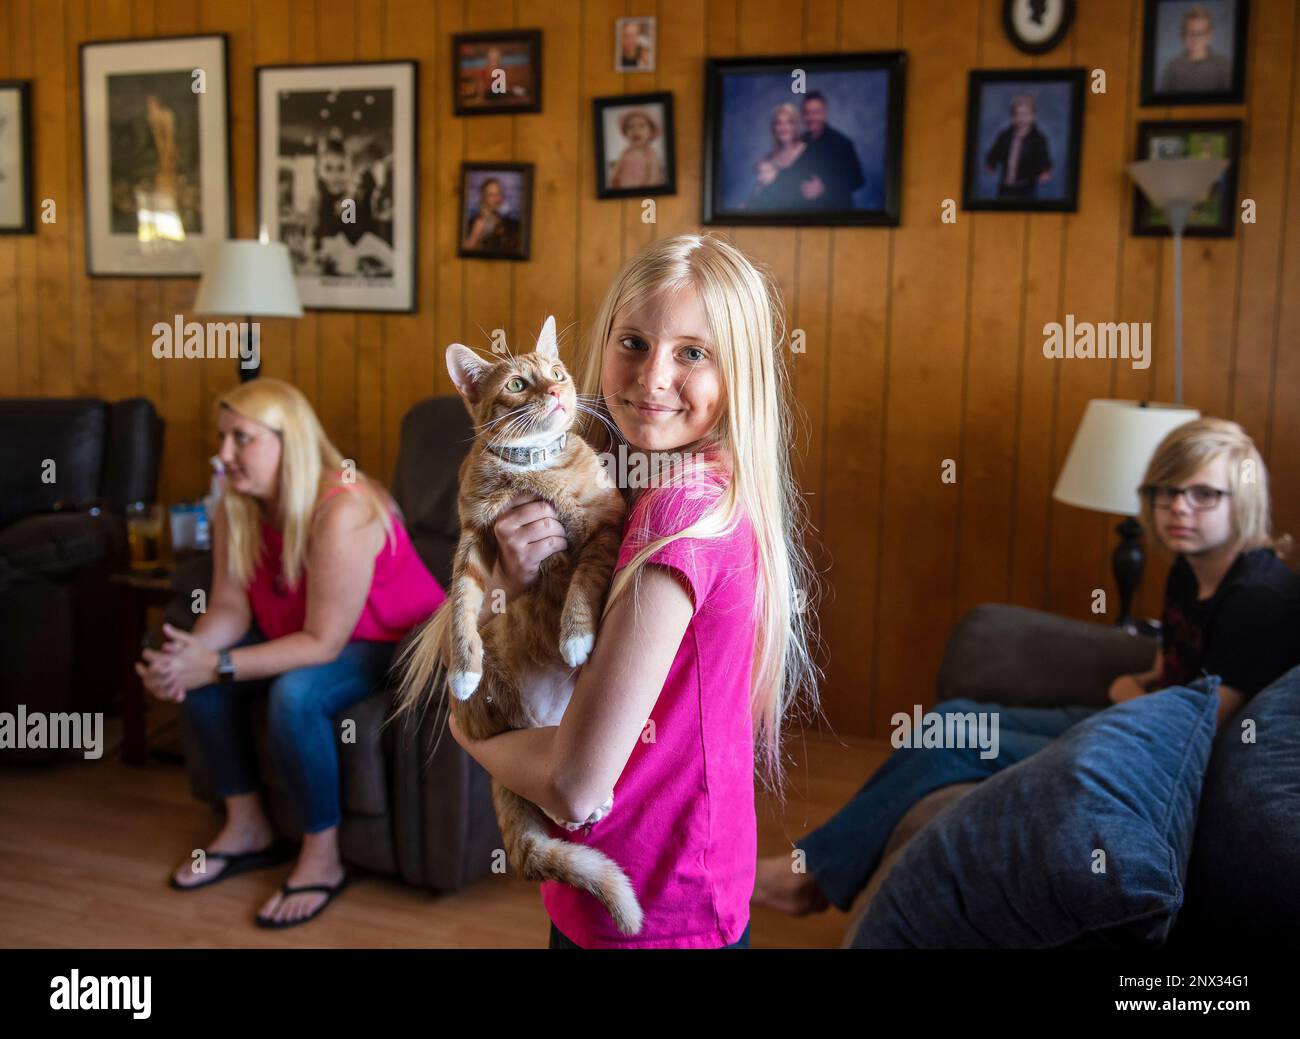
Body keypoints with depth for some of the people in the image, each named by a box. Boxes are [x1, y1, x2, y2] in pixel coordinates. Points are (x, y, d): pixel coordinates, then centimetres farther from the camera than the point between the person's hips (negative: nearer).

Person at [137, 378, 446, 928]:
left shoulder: (342, 512, -32)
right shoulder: (236, 508, -8)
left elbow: (323, 643, -31)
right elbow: (230, 605, -6)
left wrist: (219, 666, -33)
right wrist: (196, 649, -28)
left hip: (393, 643, -8)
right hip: (304, 632, 8)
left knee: (293, 694, -33)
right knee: (192, 674, -7)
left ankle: (323, 858, -12)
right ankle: (247, 828, 8)